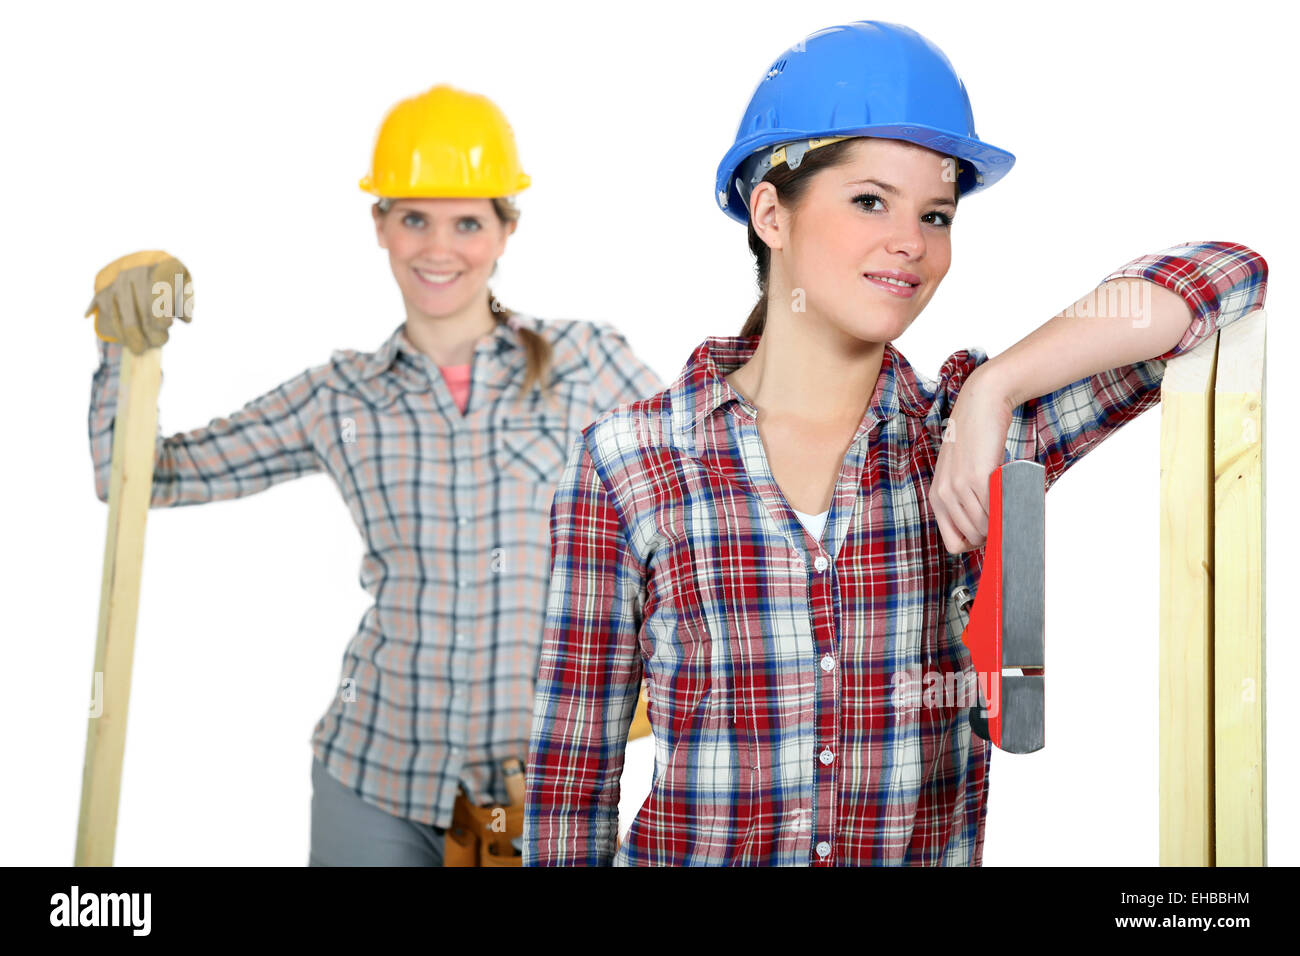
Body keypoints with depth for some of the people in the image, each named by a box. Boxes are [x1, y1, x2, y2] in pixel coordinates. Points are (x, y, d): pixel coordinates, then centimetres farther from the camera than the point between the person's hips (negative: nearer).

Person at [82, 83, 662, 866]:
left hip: (548, 773, -1)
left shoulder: (584, 360, -3)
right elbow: (136, 475, 5)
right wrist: (126, 339, -9)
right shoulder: (340, 397, 2)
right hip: (375, 772, 2)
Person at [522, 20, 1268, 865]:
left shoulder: (969, 437, -6)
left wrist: (993, 389, -21)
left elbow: (1231, 278, -12)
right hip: (690, 850, -2)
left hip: (939, 850, 2)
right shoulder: (622, 467, -11)